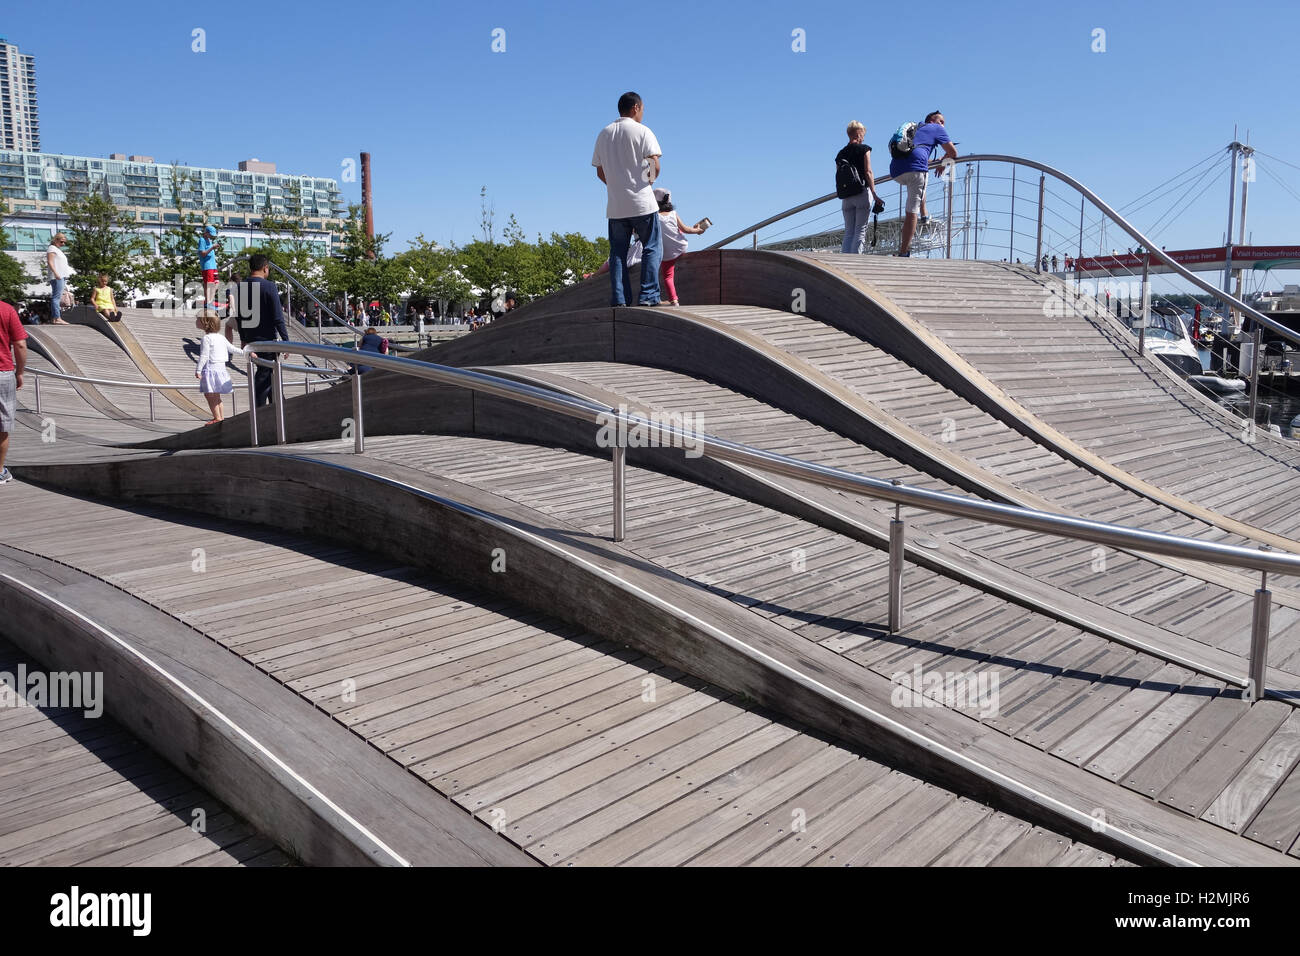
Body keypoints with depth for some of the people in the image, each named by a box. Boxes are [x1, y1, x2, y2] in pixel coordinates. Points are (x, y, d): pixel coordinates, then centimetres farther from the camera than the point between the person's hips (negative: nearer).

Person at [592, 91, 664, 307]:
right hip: (642, 202, -4)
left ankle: (619, 299, 3)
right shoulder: (642, 131, -4)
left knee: (618, 253, 7)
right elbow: (655, 166, -10)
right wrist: (648, 182, 9)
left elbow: (600, 172, 12)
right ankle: (648, 295, -4)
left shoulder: (604, 134, 11)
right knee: (652, 248, 4)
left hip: (615, 205, 4)